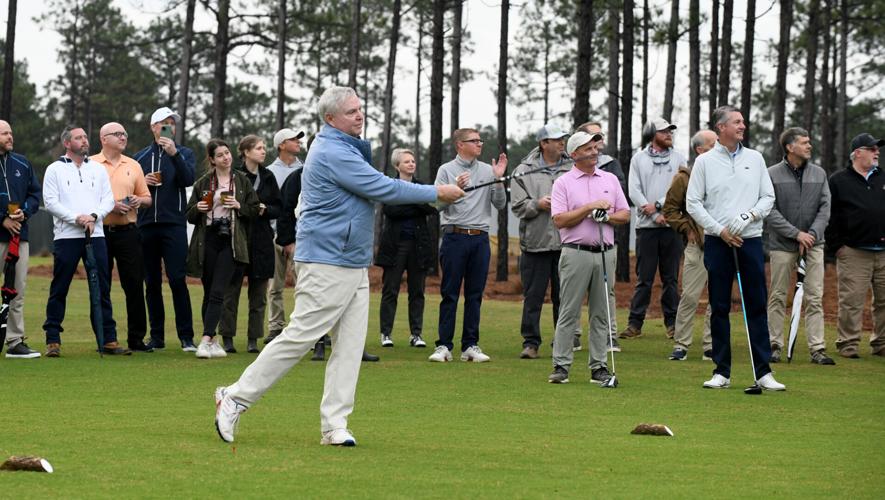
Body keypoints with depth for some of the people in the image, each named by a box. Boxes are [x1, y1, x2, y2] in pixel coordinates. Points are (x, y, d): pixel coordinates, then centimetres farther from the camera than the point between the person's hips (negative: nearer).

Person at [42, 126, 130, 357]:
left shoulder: (98, 169, 16)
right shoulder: (55, 169, 5)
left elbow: (108, 200, 10)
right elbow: (51, 201, -5)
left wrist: (93, 216, -9)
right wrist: (76, 218, -15)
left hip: (96, 235, 3)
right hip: (66, 236, -3)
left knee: (102, 289, 2)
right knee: (59, 290, -2)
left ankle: (108, 340, 4)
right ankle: (53, 340, 3)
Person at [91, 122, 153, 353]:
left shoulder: (133, 166, 14)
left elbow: (147, 199, 19)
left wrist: (139, 200, -3)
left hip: (127, 232, 3)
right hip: (100, 231, -3)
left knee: (134, 285, 0)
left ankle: (136, 338, 6)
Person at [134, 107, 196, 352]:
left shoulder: (183, 153, 8)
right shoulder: (140, 157, 14)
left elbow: (188, 180, -11)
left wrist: (174, 154, -21)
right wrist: (143, 182, -5)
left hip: (174, 224, -3)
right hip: (146, 226, 3)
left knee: (177, 279, -12)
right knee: (152, 283, 6)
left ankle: (186, 337, -10)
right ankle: (157, 336, 12)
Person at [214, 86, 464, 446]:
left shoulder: (344, 148, 16)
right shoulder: (333, 153, -16)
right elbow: (384, 190, -17)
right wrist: (436, 193, -8)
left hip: (354, 265, 10)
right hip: (327, 264, -10)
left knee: (350, 344, 3)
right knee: (299, 337, -9)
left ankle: (334, 426, 2)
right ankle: (235, 398, -1)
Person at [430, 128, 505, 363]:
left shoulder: (487, 171, 11)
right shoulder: (446, 170, 3)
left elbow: (500, 204, 8)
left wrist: (499, 179, -5)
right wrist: (455, 188, -20)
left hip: (480, 238, 3)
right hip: (455, 236, -3)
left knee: (475, 295, 5)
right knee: (450, 294, -3)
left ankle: (470, 346, 8)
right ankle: (444, 346, -1)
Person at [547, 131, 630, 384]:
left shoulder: (610, 180, 13)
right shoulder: (563, 183, 1)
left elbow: (625, 214, 12)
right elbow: (560, 219, -9)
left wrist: (607, 216, -7)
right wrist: (590, 207, -13)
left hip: (605, 253, 4)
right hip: (576, 253, -4)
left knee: (601, 314, 5)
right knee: (569, 313, -4)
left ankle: (599, 367, 8)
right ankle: (561, 365, -2)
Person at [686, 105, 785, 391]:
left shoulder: (755, 159, 10)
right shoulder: (705, 162, 3)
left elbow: (768, 197, 10)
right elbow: (693, 202, 0)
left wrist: (750, 216, -9)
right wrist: (720, 230, -8)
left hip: (750, 240, 2)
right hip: (717, 242, -2)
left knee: (757, 306, -1)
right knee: (720, 308, 2)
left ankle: (763, 372, 1)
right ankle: (722, 372, 8)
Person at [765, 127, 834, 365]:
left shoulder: (819, 174, 8)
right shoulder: (772, 174, -3)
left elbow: (825, 207, 4)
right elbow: (770, 211, -8)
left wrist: (812, 234, -10)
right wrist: (796, 234, -14)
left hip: (813, 243, 3)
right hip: (782, 244, -3)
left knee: (815, 298, -1)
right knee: (778, 297, 3)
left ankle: (817, 349, -1)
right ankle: (775, 345, 11)